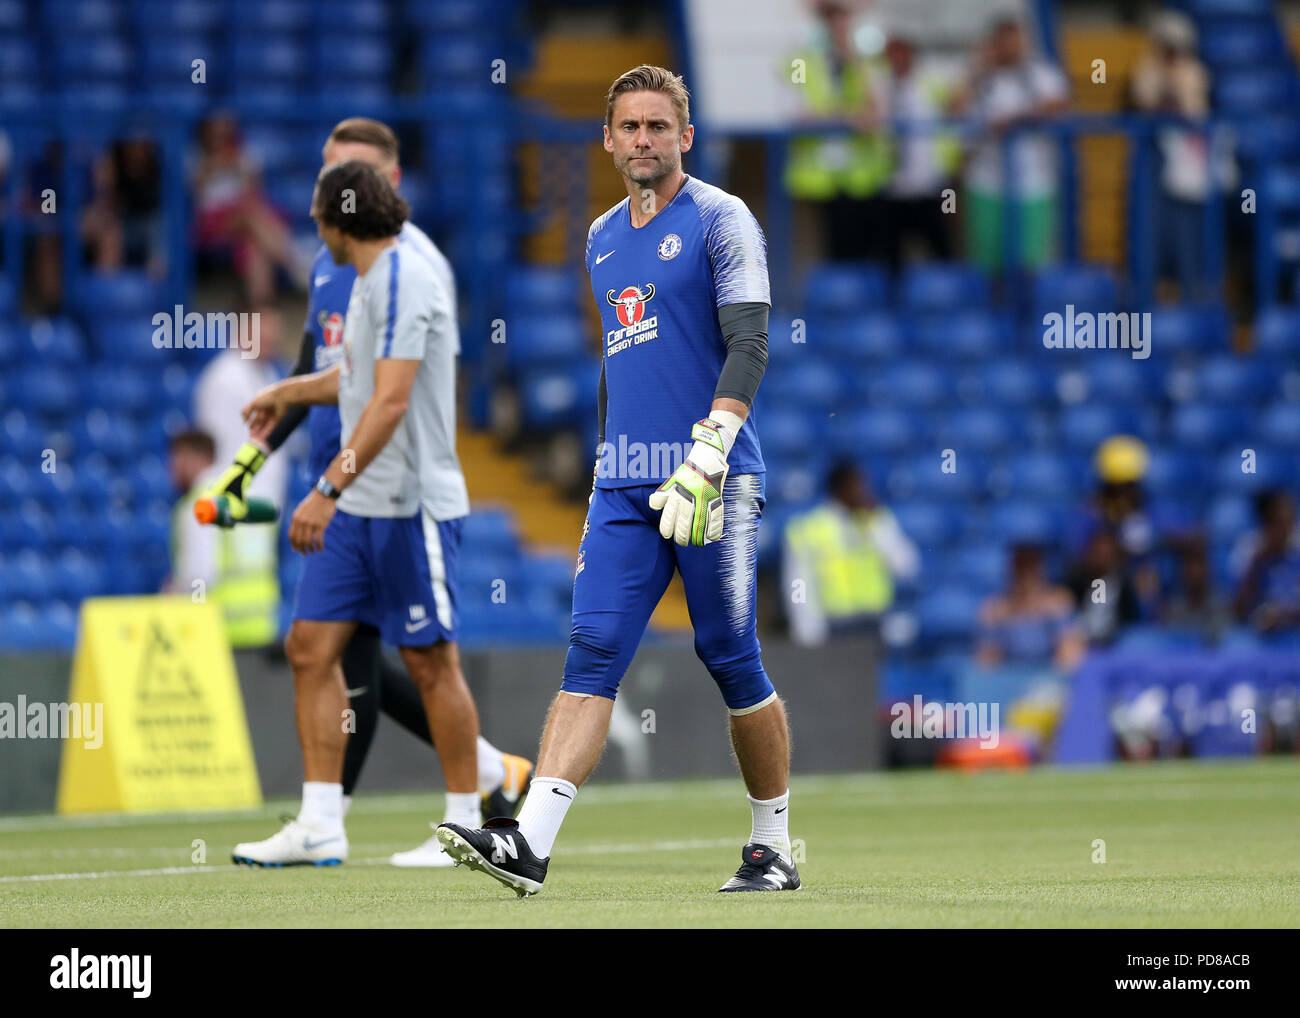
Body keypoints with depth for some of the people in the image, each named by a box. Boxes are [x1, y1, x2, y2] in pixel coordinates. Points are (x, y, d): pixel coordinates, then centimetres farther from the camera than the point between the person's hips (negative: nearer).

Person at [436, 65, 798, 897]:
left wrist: (706, 456, -23)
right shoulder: (604, 237, 18)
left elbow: (749, 345, -13)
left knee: (732, 660, -1)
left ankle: (775, 847, 14)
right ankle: (530, 844, -19)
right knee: (593, 651, -7)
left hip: (713, 481, -5)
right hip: (626, 486, 5)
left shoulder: (720, 220, -3)